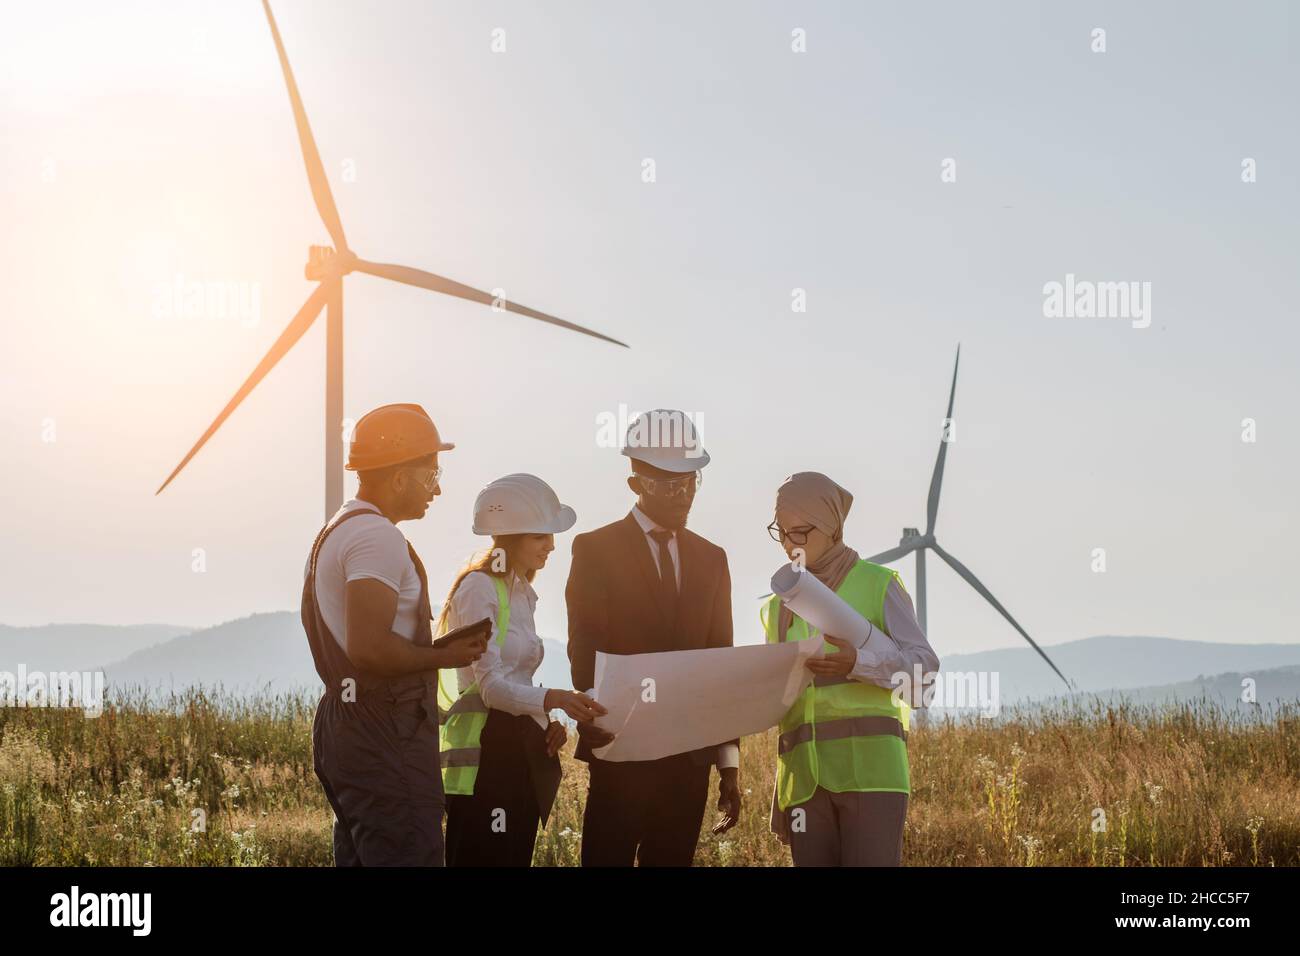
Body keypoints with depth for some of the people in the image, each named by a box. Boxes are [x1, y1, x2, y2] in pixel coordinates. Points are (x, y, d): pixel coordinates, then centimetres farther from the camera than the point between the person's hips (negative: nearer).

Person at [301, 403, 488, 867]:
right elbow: (369, 647, -25)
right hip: (385, 739, -11)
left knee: (359, 856, 14)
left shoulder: (335, 531, 19)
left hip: (343, 722, 11)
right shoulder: (378, 537, -15)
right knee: (408, 856, -11)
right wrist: (445, 655, -12)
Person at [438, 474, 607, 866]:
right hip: (484, 750, -9)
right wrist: (553, 699, -32)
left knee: (515, 858, 6)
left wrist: (549, 723, 4)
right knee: (481, 859, -13)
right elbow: (490, 683, -17)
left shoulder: (521, 594, 19)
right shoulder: (480, 587, -9)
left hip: (520, 752, 9)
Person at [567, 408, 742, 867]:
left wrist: (729, 759, 7)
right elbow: (584, 656, -8)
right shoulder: (596, 549, 0)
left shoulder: (711, 559, 14)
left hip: (690, 756, 4)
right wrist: (605, 736, -21)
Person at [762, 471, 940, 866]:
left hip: (869, 766, -5)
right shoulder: (776, 608, 20)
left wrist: (858, 663, -20)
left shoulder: (877, 584, 5)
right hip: (804, 774, 5)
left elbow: (926, 664, -4)